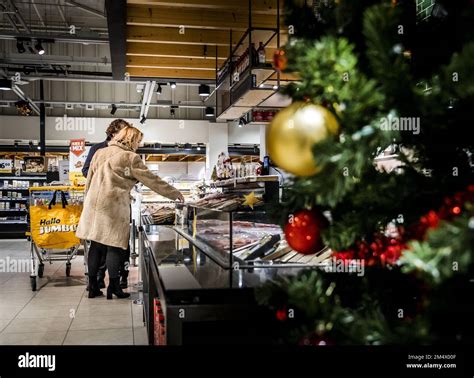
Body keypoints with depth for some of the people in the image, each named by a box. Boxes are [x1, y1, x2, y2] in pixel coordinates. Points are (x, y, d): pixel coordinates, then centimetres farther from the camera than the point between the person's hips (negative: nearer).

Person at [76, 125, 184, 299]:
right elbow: (152, 179, -5)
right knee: (115, 246, 3)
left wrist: (89, 201, 25)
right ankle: (113, 287, 10)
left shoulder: (99, 153, 12)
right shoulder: (130, 157, -7)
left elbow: (89, 180, 16)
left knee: (96, 245, 11)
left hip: (94, 204, 7)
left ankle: (93, 287, 18)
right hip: (114, 206, -6)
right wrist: (175, 194, 3)